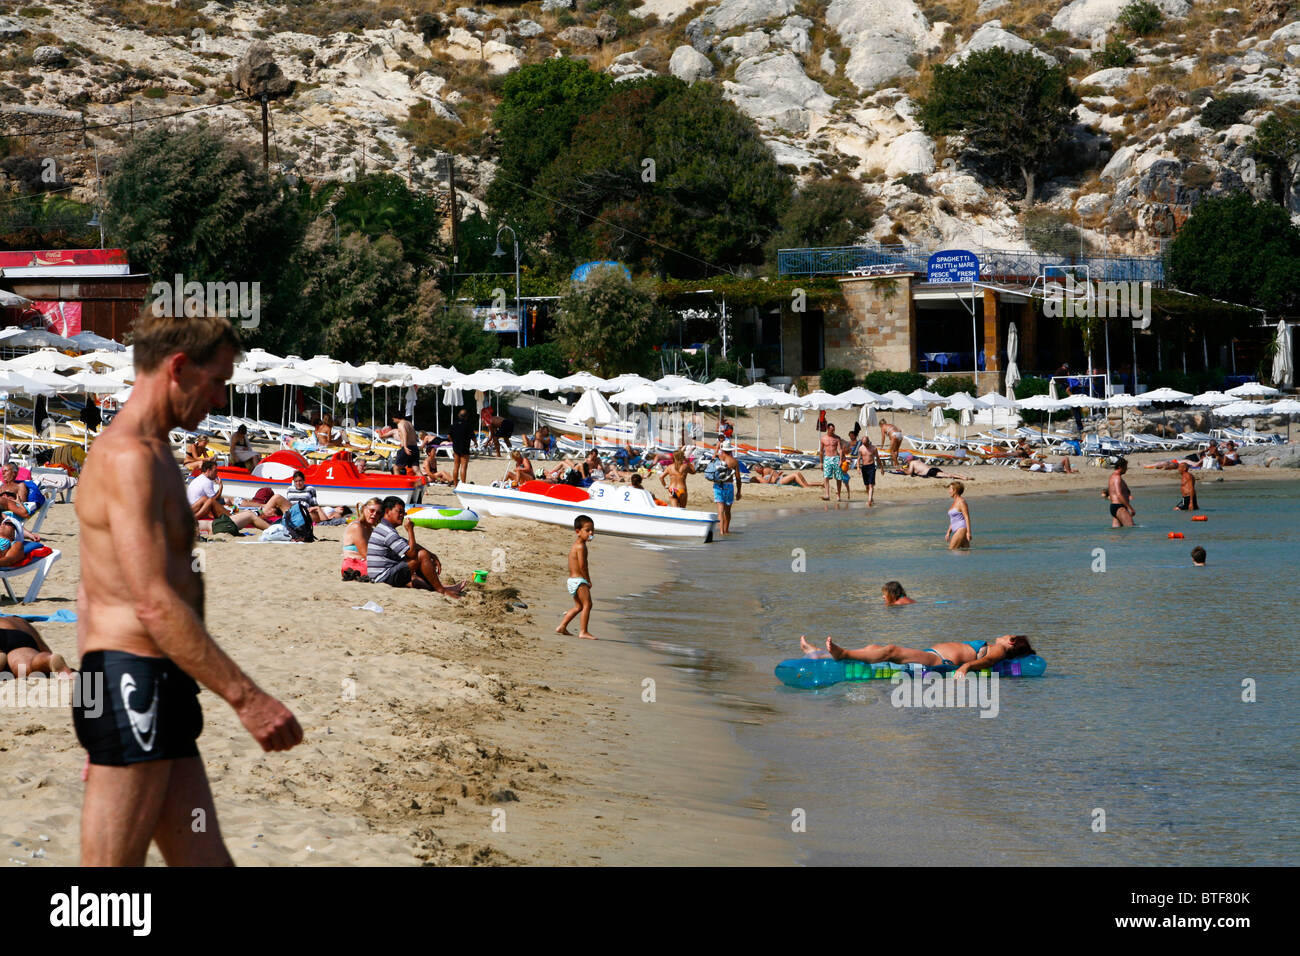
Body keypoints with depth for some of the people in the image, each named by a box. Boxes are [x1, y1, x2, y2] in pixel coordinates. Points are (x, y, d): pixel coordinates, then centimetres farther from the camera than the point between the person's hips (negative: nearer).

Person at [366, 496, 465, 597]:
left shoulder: (383, 528, 18)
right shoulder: (388, 532, -18)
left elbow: (410, 546, 20)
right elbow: (411, 552, -20)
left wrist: (432, 555, 10)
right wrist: (410, 530, -10)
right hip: (386, 576, -11)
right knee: (422, 555, -17)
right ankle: (441, 590, -11)